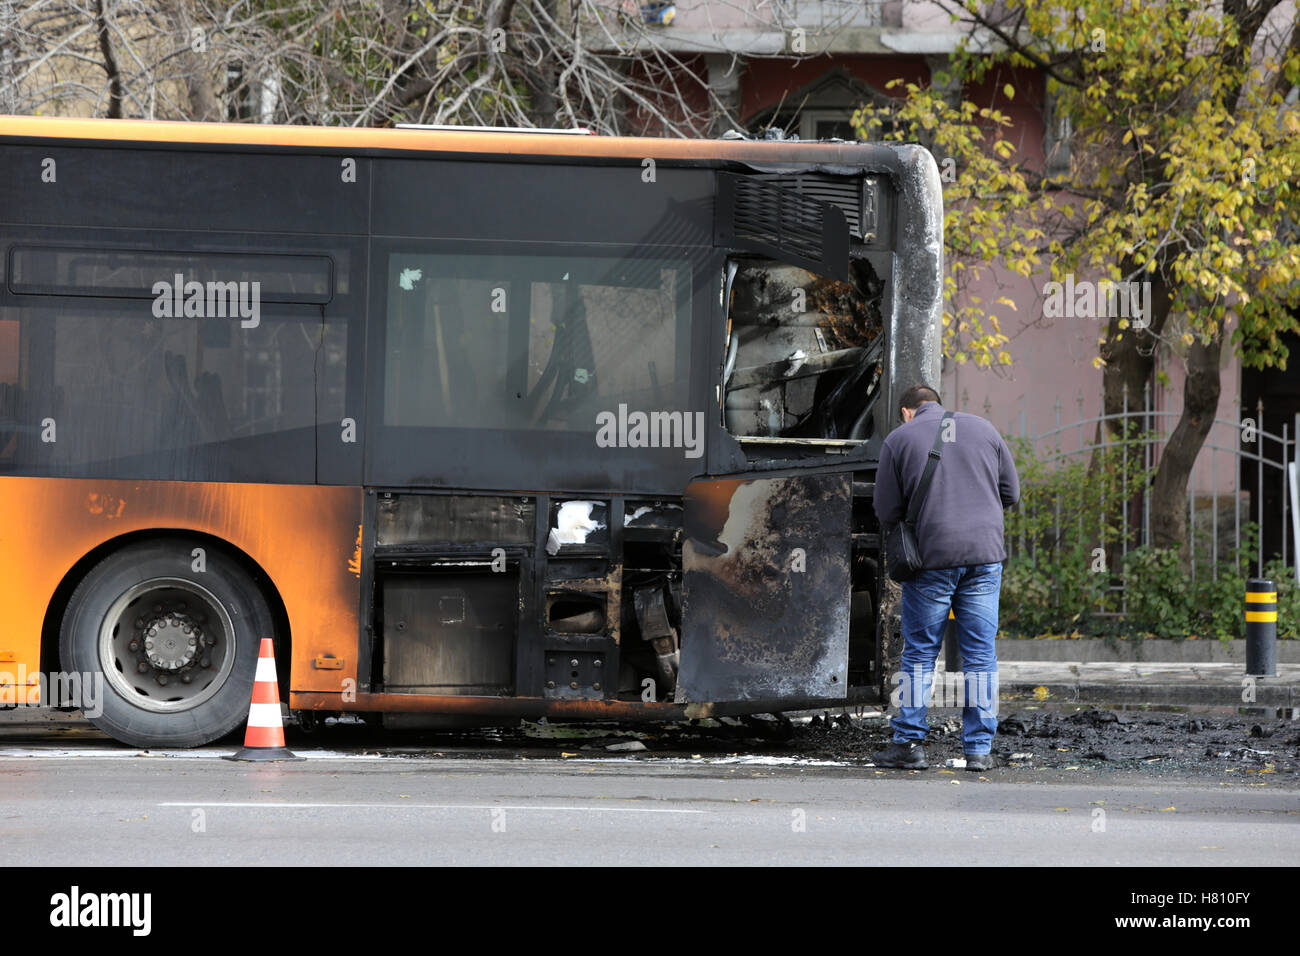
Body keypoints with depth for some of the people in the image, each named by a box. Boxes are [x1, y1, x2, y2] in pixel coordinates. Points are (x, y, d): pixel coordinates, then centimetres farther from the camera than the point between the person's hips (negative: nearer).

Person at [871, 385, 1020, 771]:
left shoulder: (899, 439, 2)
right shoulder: (983, 429, 11)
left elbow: (887, 513, 2)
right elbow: (1011, 493, 15)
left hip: (932, 555, -2)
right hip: (985, 553, 2)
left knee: (919, 653, 6)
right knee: (980, 654, 5)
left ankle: (909, 743, 5)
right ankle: (979, 749, 4)